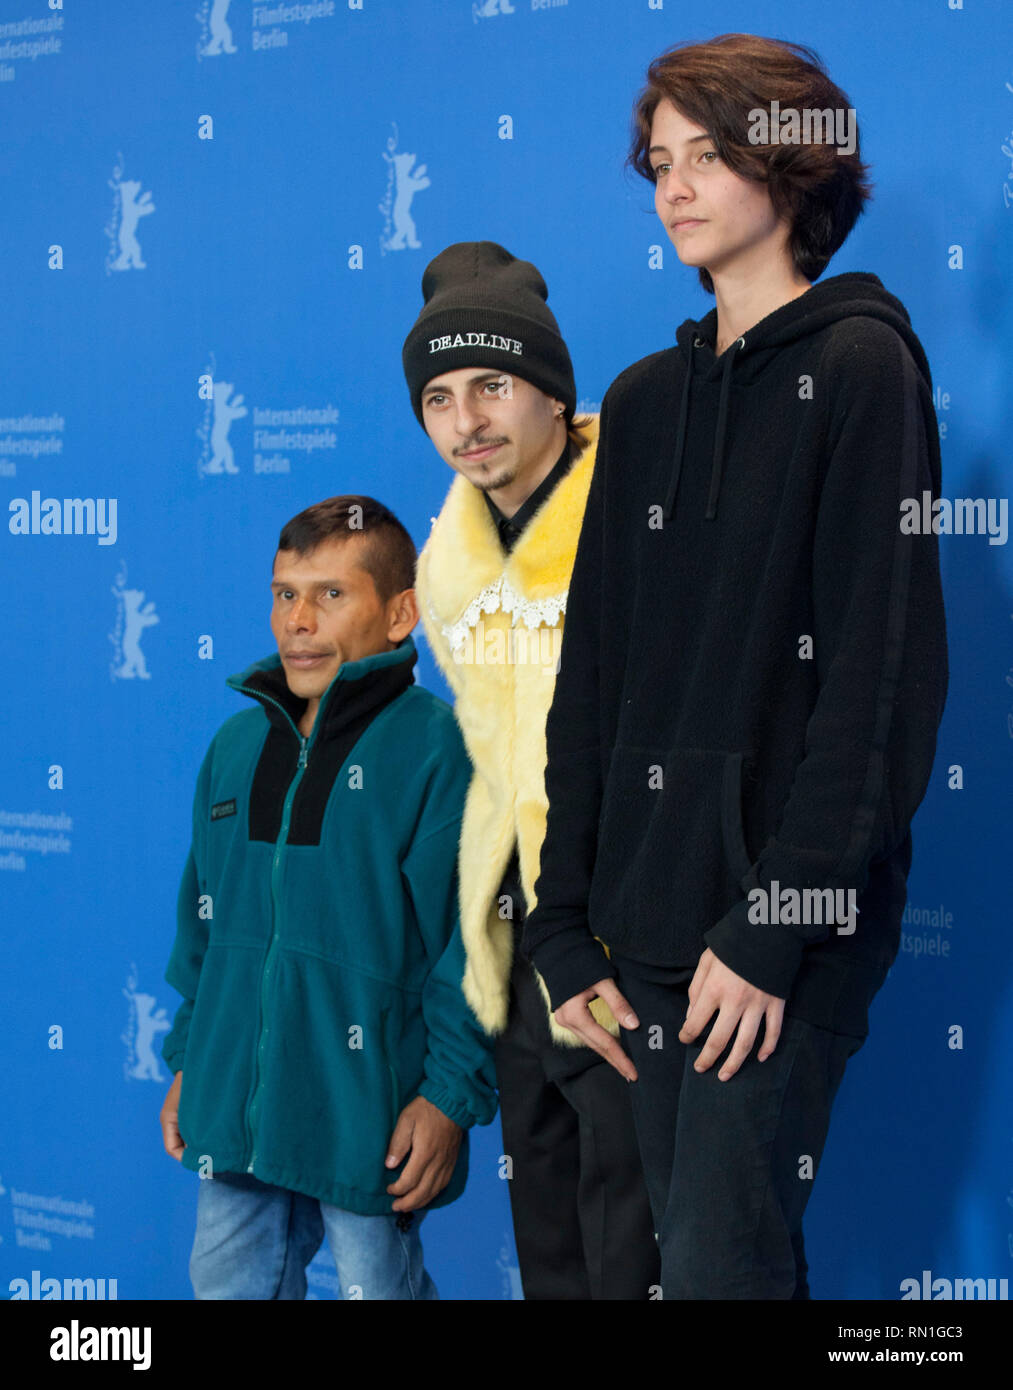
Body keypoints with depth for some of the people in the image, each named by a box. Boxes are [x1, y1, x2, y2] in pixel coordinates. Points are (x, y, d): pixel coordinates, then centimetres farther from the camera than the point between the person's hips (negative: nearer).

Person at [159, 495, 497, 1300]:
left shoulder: (437, 748, -12)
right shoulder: (238, 745, 10)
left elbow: (472, 939, -14)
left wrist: (452, 1096, -16)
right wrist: (187, 1061, 17)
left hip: (367, 1109, -6)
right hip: (235, 1105, 7)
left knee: (379, 1285, 7)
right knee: (227, 1284, 15)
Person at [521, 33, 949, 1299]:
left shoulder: (859, 368, -4)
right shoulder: (643, 400, 15)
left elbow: (881, 674, -11)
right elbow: (590, 676, 13)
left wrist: (775, 922, -17)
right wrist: (565, 928, 6)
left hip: (788, 915, -6)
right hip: (653, 911, 6)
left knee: (723, 1263, -10)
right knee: (686, 1243, 10)